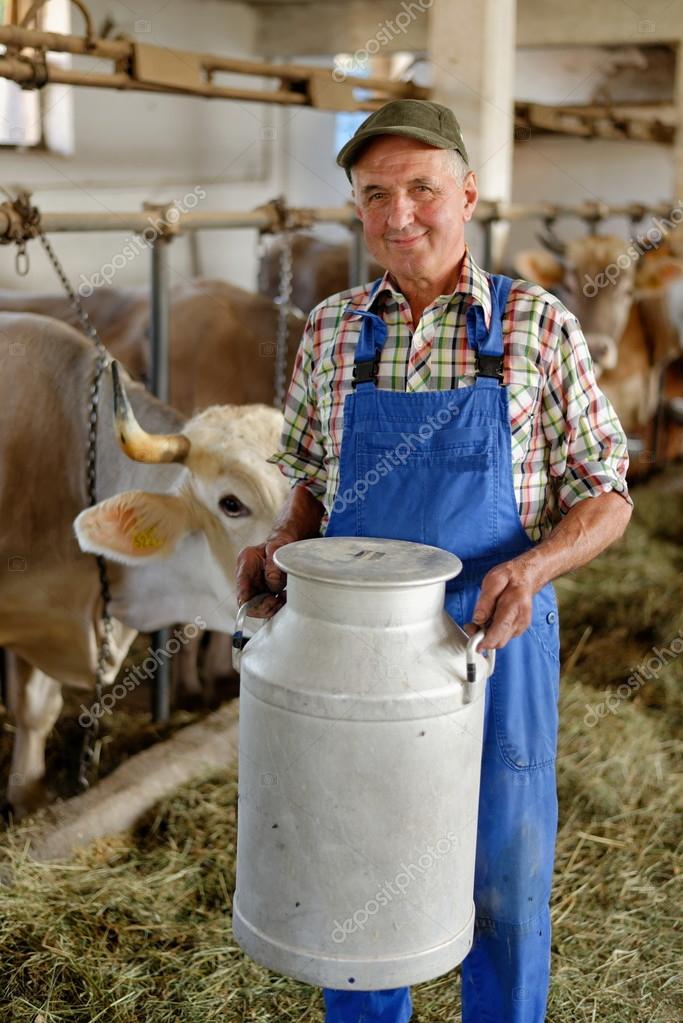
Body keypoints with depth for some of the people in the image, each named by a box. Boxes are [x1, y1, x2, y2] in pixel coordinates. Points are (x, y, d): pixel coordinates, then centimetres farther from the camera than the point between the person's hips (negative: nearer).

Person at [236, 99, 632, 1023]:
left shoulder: (540, 328, -5)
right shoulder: (329, 331, 3)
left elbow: (606, 497, -3)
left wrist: (534, 564, -22)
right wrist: (281, 546, -5)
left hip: (495, 644, -2)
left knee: (503, 888, 11)